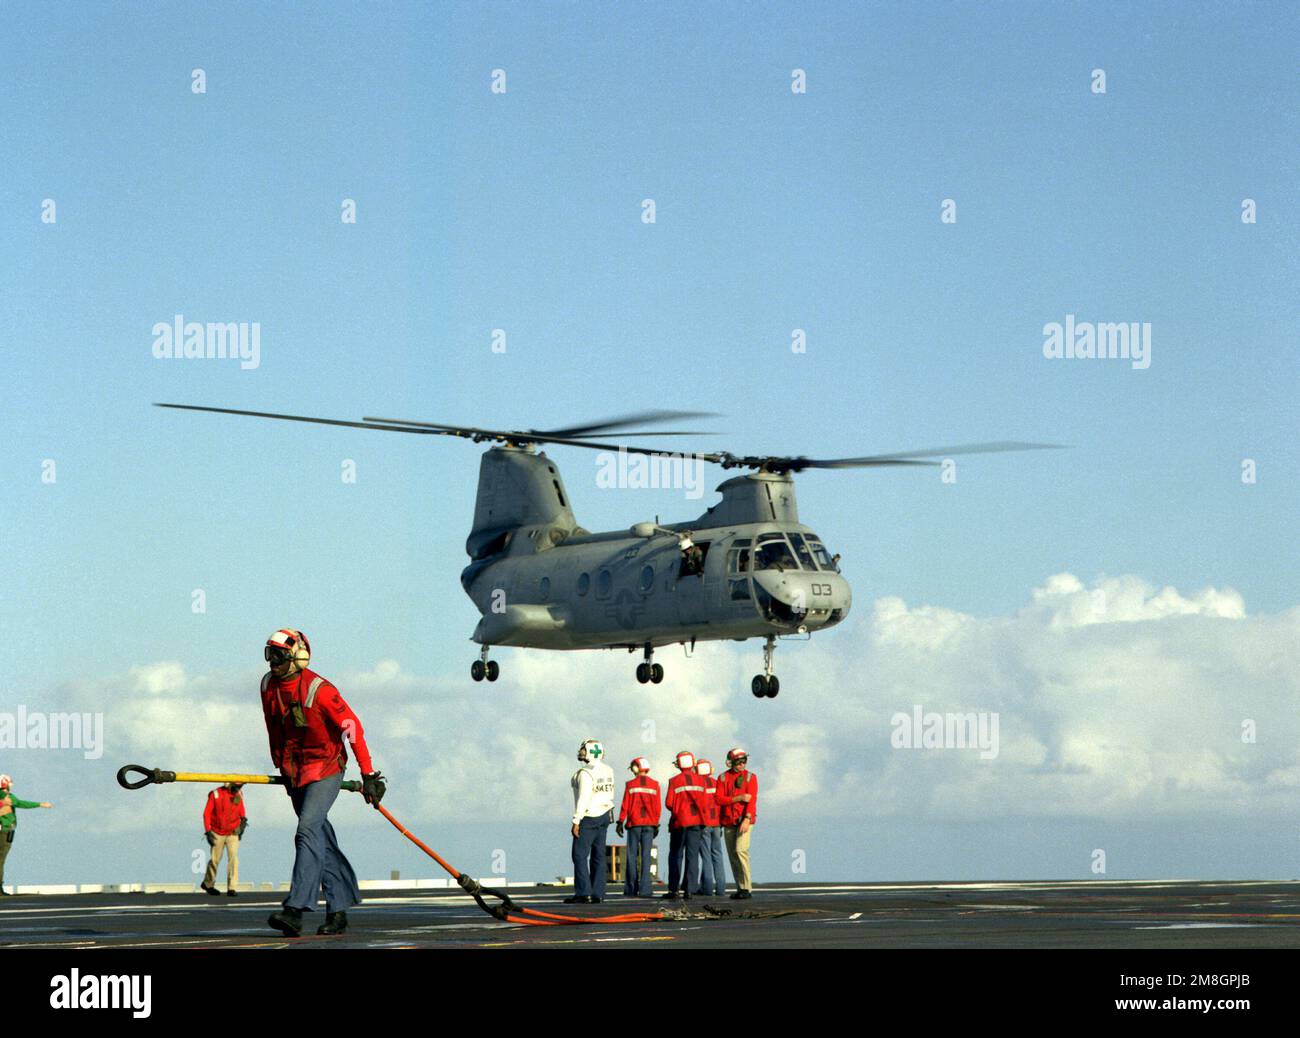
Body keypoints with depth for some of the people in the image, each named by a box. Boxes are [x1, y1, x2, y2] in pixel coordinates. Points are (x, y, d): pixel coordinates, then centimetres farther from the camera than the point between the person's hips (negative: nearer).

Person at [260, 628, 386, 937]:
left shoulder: (319, 689, -21)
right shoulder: (268, 685, -1)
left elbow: (352, 727, -17)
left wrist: (368, 774, -16)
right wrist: (280, 766, 21)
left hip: (325, 768, -7)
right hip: (295, 770, 7)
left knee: (307, 831, -20)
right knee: (322, 840, 9)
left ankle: (295, 909, -29)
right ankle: (338, 909, 15)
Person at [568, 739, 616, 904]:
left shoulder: (585, 774, -18)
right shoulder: (608, 771, 6)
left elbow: (583, 799, -21)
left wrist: (576, 822, -19)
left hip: (588, 817, -8)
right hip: (604, 816, 8)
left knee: (580, 855, -6)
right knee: (598, 856, 8)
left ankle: (583, 893, -14)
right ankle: (598, 894, 5)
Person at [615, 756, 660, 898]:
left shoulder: (630, 784, -1)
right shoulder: (654, 785, 3)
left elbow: (625, 805, -3)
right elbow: (657, 807, 3)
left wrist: (620, 822, 1)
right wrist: (656, 824, 9)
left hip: (634, 824, -1)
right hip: (649, 824, 1)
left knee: (632, 856, 4)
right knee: (646, 856, 0)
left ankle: (631, 889, 2)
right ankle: (644, 889, -6)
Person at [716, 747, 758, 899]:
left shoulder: (750, 777, -1)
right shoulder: (723, 778, 7)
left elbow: (752, 800, -10)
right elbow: (719, 799, -4)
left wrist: (747, 819, -22)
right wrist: (739, 798, -16)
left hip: (744, 819, -4)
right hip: (728, 822, 4)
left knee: (740, 850, -19)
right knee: (732, 855, 5)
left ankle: (747, 888, -18)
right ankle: (740, 888, 14)